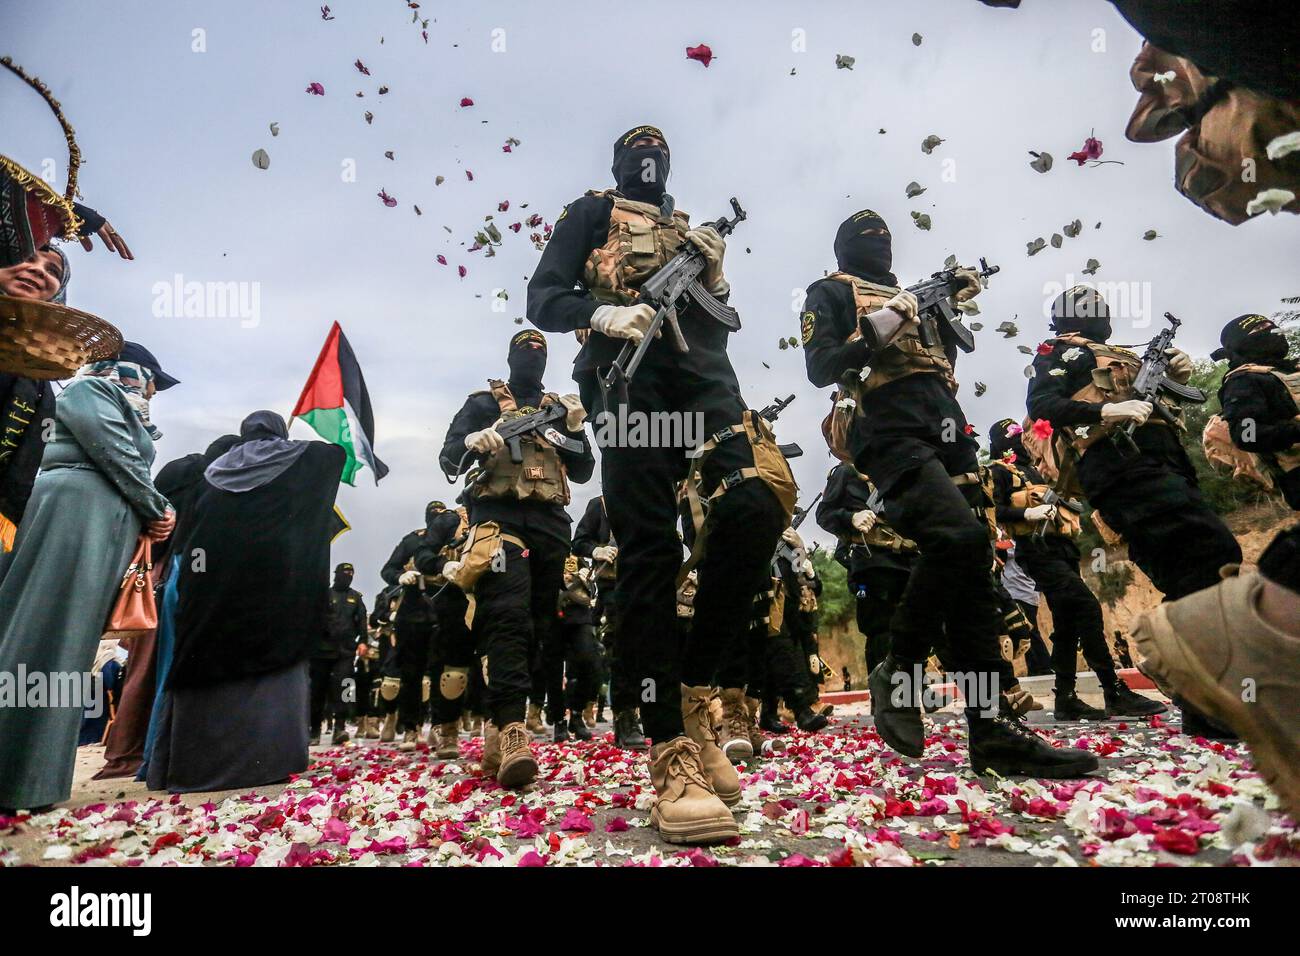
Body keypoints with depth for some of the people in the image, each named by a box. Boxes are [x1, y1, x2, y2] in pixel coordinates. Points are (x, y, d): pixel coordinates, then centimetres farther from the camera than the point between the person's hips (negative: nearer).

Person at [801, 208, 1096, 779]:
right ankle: (897, 672, -14)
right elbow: (820, 367, -1)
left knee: (972, 566, -2)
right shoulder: (831, 293, 14)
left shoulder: (913, 297, 35)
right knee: (958, 537, -31)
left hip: (947, 432, 7)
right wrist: (876, 331, -12)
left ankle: (990, 728, 0)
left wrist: (953, 308, 18)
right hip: (892, 432, -7)